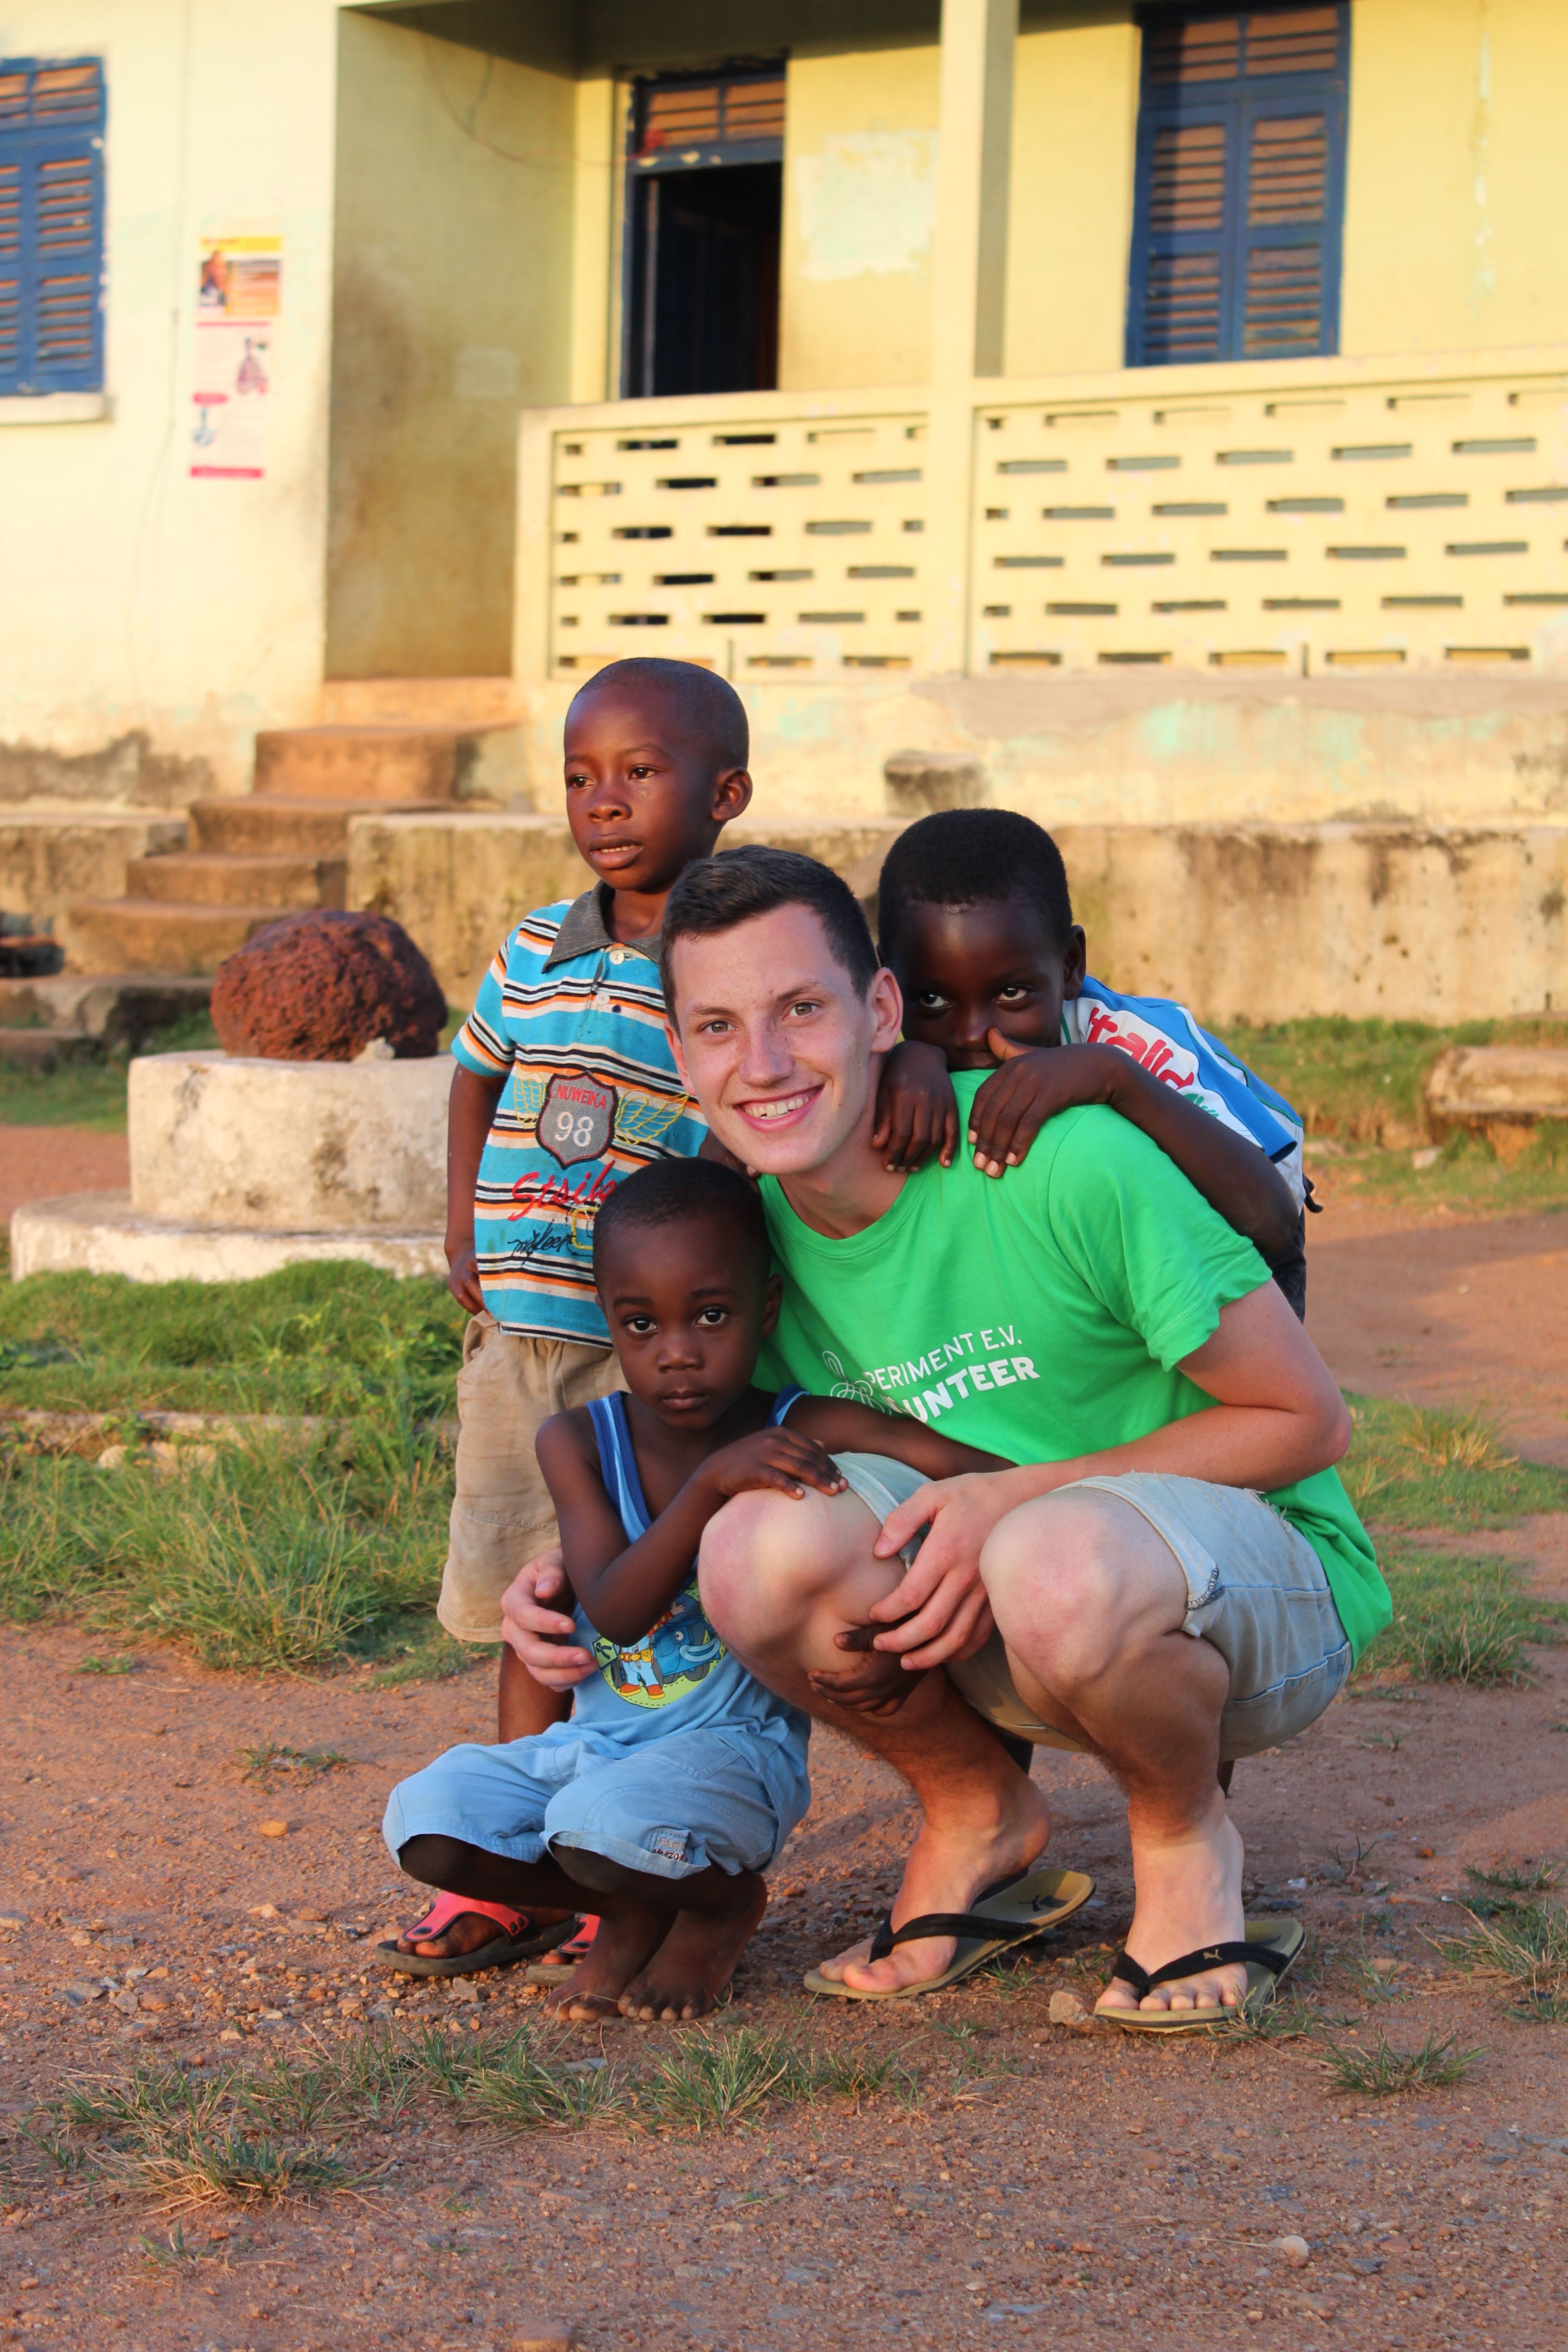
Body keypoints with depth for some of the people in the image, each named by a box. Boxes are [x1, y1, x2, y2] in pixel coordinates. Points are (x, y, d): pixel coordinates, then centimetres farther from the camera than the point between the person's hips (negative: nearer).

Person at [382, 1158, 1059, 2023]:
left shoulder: (805, 1435, -12)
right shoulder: (579, 1442, -4)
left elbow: (989, 1472, -18)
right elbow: (615, 1610, -18)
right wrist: (711, 1482, -31)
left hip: (736, 1746, -4)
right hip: (596, 1737, 4)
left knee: (603, 1827, -34)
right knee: (428, 1824, -18)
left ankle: (724, 1900, 3)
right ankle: (634, 1911, 9)